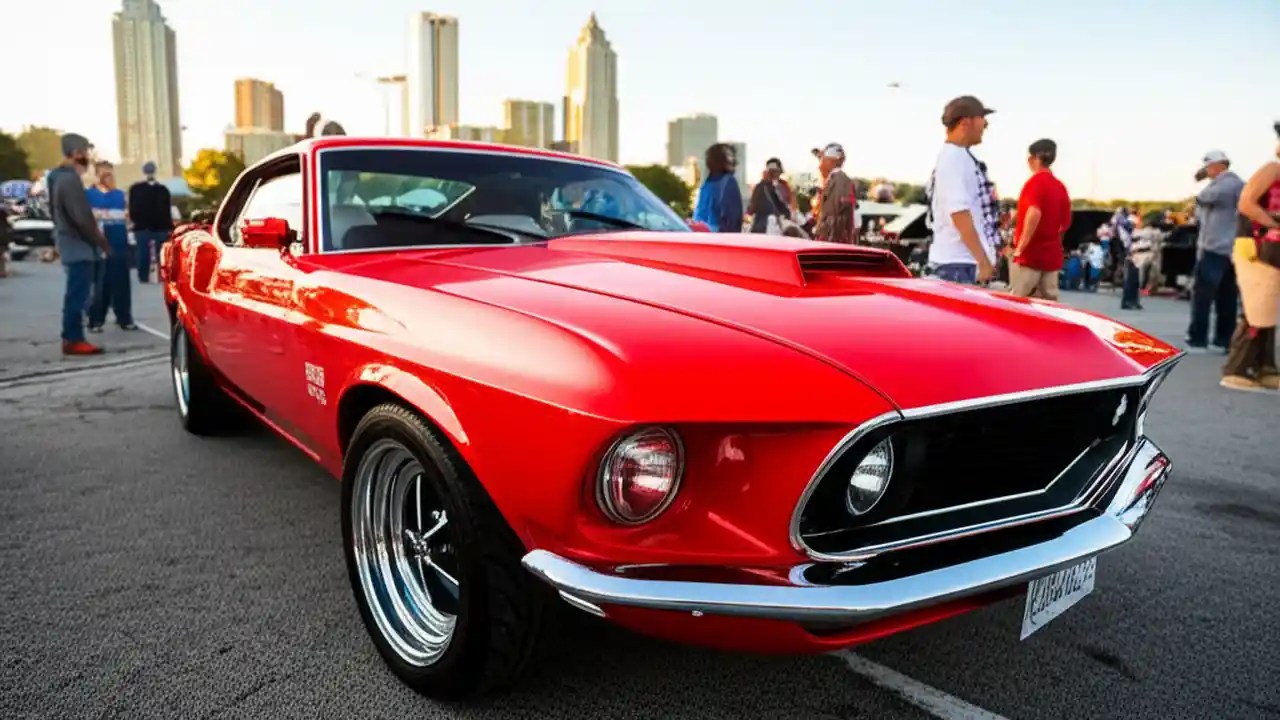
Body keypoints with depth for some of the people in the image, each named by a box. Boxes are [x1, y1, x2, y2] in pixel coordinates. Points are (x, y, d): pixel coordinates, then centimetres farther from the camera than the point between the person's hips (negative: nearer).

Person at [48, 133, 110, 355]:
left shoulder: (59, 176, 14)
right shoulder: (70, 179, -18)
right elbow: (82, 218, -22)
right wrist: (101, 242, -12)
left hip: (69, 243, 10)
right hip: (78, 245, -10)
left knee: (76, 294, 14)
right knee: (77, 295, -7)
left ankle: (72, 338, 18)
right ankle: (73, 340, -4)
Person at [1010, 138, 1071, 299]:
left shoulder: (1036, 181, -11)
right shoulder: (1060, 186, 13)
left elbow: (1034, 213, -26)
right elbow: (1065, 222, 17)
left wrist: (1021, 245, -20)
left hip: (1030, 254, -8)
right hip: (1052, 255, 8)